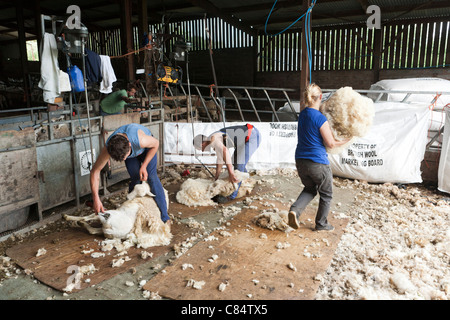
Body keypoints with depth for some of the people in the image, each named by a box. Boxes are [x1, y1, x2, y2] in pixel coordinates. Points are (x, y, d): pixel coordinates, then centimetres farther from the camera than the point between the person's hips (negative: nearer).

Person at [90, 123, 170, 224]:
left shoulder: (141, 140, -47)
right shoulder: (108, 149, -37)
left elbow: (156, 143, -23)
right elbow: (95, 171, -27)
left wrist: (144, 166, -24)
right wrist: (96, 199, -31)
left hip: (146, 148, -2)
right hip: (131, 151, 3)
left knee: (151, 177, -15)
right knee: (135, 180, -10)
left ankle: (164, 217, -12)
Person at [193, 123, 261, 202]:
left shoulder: (212, 139, -16)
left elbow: (225, 151, -36)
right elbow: (220, 159, 23)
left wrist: (231, 173, -39)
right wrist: (216, 177, 26)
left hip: (252, 136, -11)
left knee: (239, 164, -12)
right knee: (235, 159, 24)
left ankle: (231, 196, -7)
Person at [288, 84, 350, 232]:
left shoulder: (302, 114, 5)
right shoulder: (320, 118, -16)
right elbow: (331, 144, -11)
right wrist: (346, 140, 4)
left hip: (300, 161, 7)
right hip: (318, 162, -6)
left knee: (310, 189, 25)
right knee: (326, 194, 16)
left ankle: (295, 210, 1)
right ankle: (321, 224, 27)